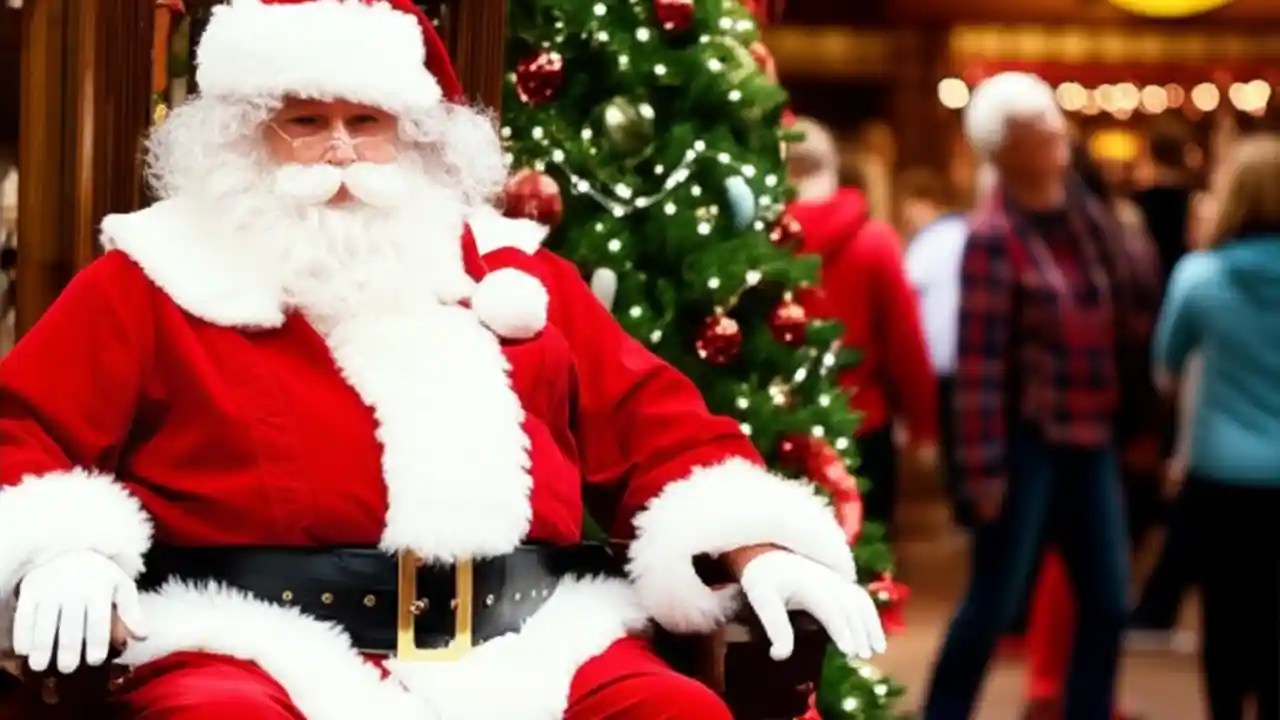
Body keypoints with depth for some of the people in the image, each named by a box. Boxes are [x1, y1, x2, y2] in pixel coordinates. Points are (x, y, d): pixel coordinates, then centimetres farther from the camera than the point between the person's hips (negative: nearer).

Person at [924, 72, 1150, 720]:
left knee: (1106, 603, 9)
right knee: (994, 602, 0)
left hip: (1093, 437, 7)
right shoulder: (993, 236, -13)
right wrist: (984, 466, -17)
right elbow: (980, 358, -15)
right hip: (1029, 441, -7)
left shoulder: (1088, 215, 7)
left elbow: (1120, 322, 13)